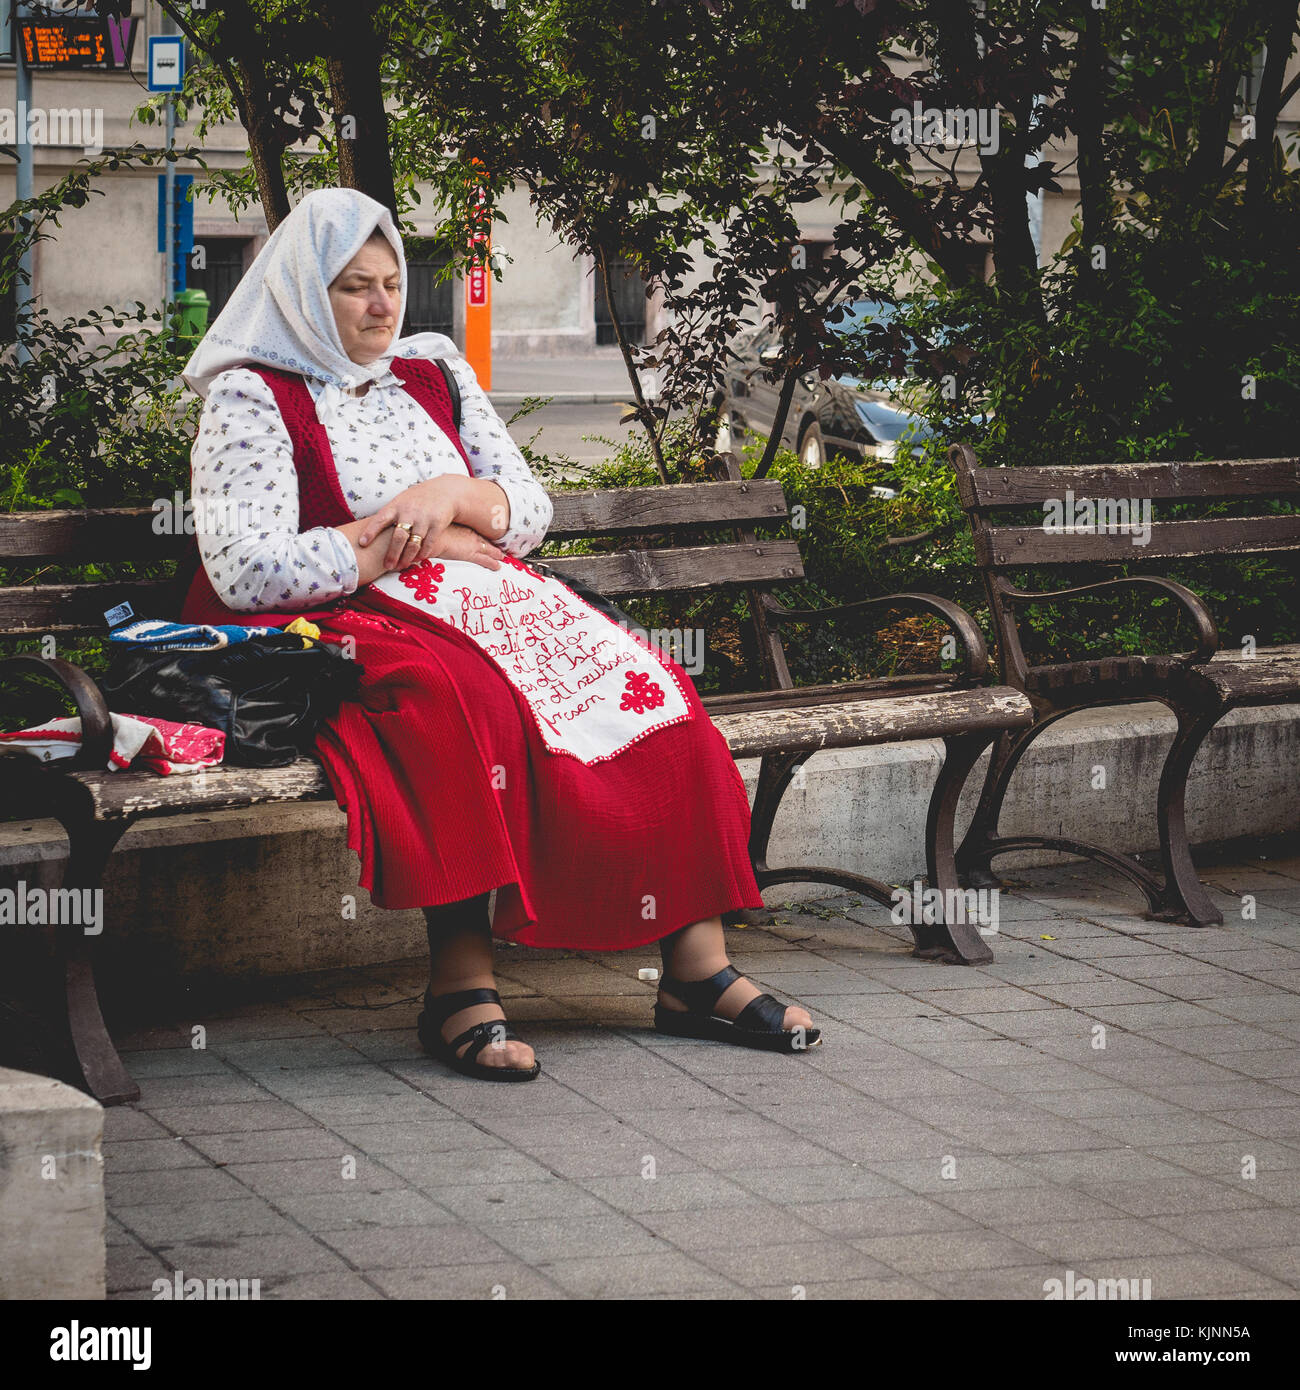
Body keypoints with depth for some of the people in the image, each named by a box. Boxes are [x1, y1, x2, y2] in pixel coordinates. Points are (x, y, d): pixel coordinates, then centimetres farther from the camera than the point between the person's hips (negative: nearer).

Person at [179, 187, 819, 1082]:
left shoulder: (432, 373, 19)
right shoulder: (251, 398, 0)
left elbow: (532, 512, 17)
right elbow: (246, 571, -13)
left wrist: (457, 495, -7)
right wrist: (413, 538, -6)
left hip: (485, 603, 6)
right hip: (345, 624, -6)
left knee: (648, 687, -19)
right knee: (464, 698, -40)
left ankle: (698, 969, -24)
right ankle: (461, 981, -40)